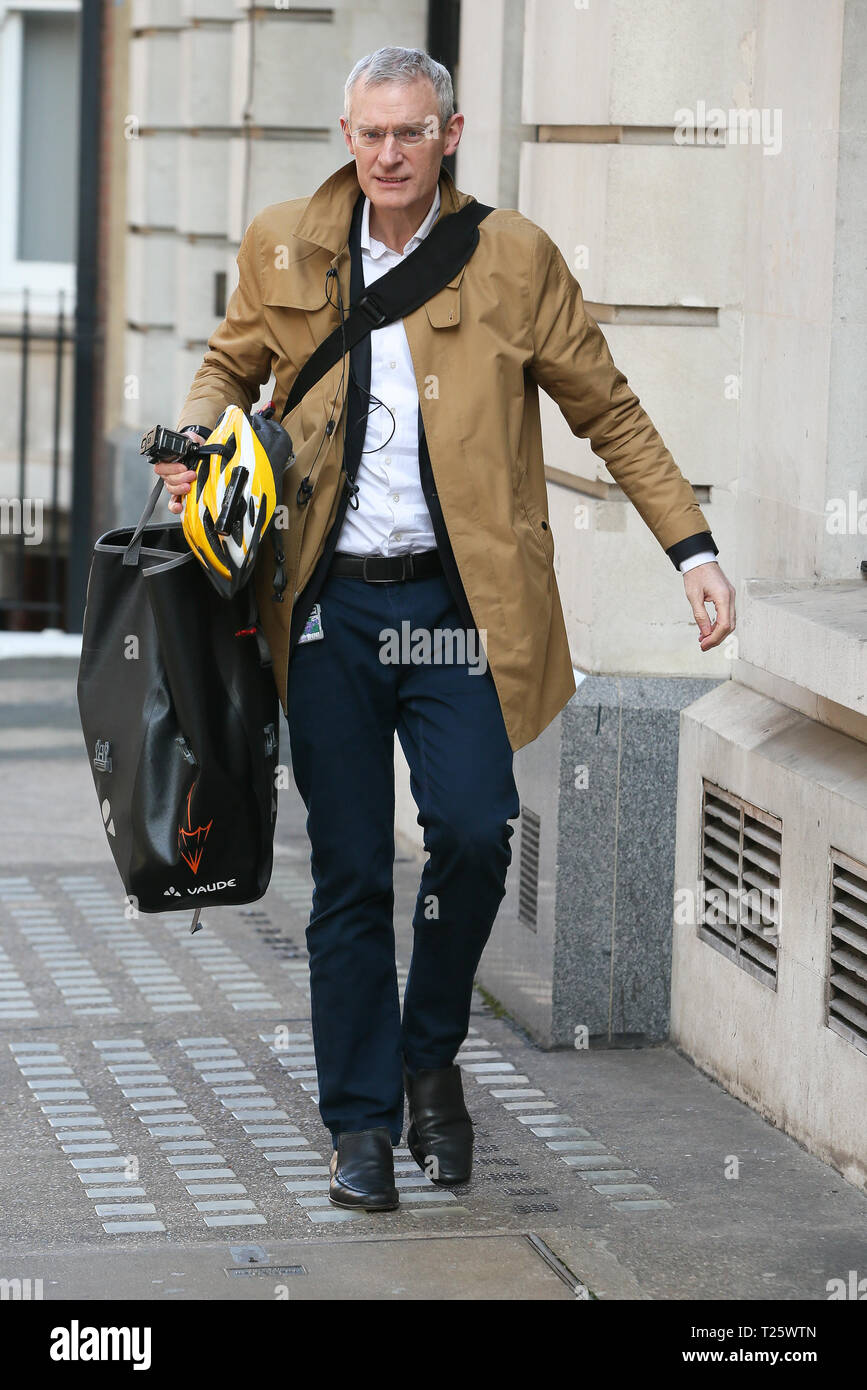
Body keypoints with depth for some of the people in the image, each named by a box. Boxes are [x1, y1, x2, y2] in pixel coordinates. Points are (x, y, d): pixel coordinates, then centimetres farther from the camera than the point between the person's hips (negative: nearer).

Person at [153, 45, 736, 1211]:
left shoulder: (514, 259, 0)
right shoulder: (282, 250, 5)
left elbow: (609, 414, 6)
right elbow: (230, 367, 22)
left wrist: (694, 548, 0)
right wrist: (196, 443, 0)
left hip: (454, 602, -1)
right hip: (329, 603, 1)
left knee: (472, 832, -16)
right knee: (348, 876, 3)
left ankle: (431, 1054, 12)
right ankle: (361, 1125, 15)